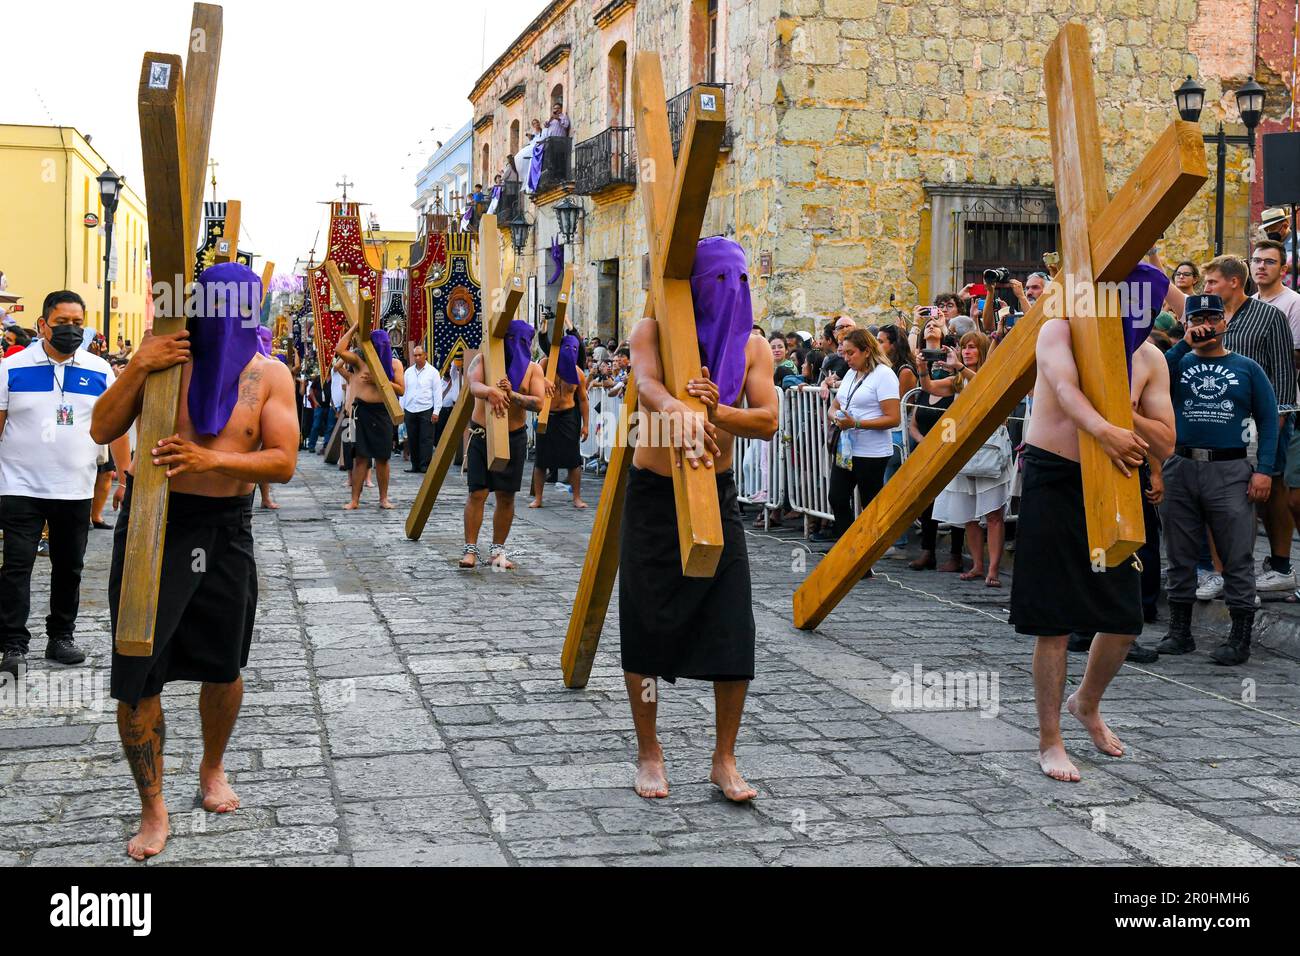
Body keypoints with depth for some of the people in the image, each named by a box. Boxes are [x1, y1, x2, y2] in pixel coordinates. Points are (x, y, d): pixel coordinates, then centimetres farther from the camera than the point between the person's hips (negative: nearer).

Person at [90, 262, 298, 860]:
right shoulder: (164, 355, -3)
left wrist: (213, 460, -26)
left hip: (225, 529, 1)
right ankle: (153, 809, 12)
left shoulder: (269, 375, -2)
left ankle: (213, 766, 42)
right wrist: (136, 369, -21)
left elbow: (283, 462, -10)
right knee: (136, 675, -3)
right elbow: (102, 430, -6)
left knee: (223, 666, 15)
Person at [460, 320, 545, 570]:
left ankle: (498, 550, 16)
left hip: (514, 437, 2)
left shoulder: (533, 369, 3)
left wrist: (512, 395, -25)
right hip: (481, 434, -2)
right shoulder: (483, 359, -1)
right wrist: (491, 391, -43)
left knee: (506, 496, 5)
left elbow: (538, 403, -11)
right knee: (477, 493, -5)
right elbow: (474, 385, -22)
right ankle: (470, 549, 1)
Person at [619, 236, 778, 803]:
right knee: (646, 623, 3)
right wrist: (677, 408, -51)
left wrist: (717, 411, -28)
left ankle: (724, 759, 11)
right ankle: (649, 754, 18)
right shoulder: (654, 331, -6)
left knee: (732, 627, -3)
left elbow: (767, 421, -8)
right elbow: (647, 384, -28)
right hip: (653, 496, -2)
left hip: (717, 496, 2)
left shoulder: (752, 347, 3)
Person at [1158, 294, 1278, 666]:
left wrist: (1264, 470, -7)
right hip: (1181, 468, 2)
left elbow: (1268, 419, 3)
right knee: (1180, 557, 9)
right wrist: (1185, 345, -13)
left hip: (1230, 471, -2)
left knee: (1237, 558, -2)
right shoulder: (1179, 363, 9)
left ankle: (1240, 639, 5)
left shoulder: (1247, 369, 7)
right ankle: (1179, 632, 19)